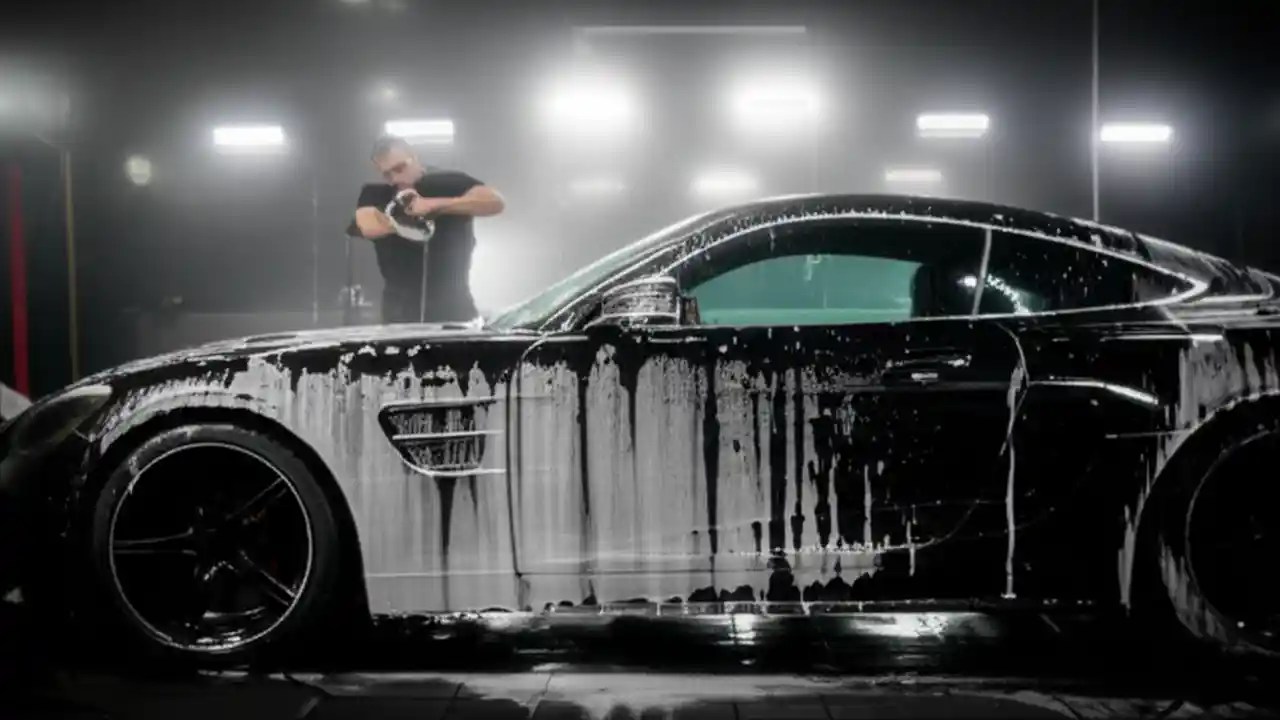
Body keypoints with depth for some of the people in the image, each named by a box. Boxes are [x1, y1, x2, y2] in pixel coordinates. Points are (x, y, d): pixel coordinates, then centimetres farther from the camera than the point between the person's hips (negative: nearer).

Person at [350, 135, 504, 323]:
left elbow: (495, 202, -17)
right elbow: (368, 225, -12)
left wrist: (435, 205, -23)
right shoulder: (376, 193, 9)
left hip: (452, 305, -2)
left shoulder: (448, 182, 0)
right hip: (401, 307, 2)